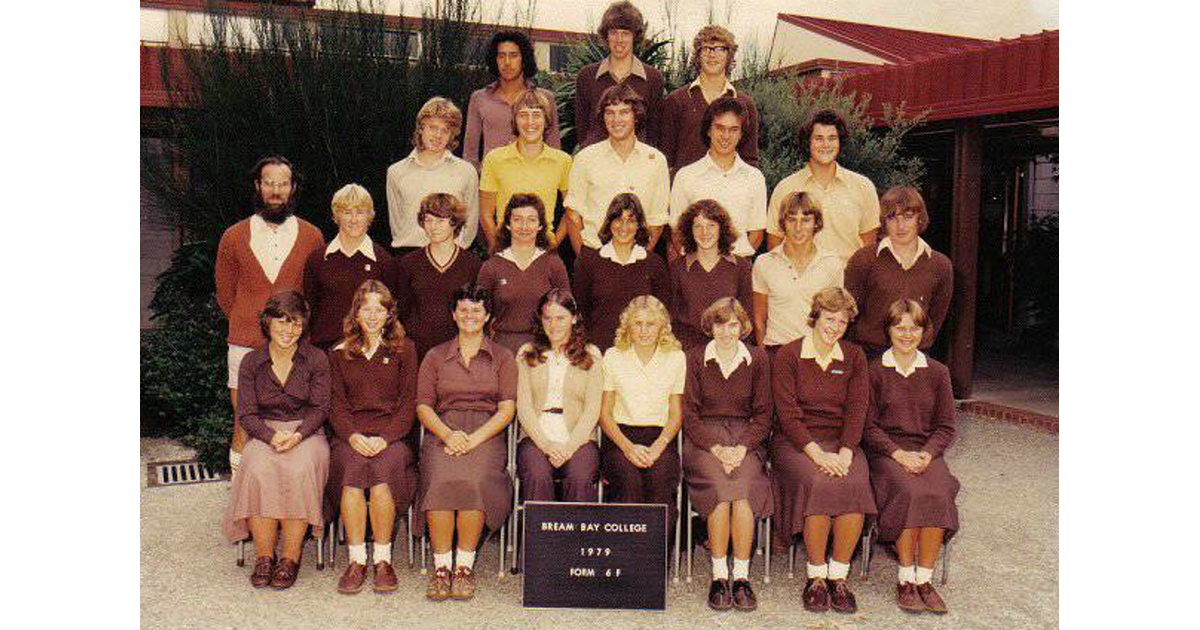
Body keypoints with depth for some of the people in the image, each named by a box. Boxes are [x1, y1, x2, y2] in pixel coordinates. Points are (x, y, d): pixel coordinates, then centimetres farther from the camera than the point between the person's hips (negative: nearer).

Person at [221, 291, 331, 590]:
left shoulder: (316, 359, 3)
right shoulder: (251, 362, 6)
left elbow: (320, 409, 0)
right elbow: (246, 414, 2)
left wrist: (297, 435, -19)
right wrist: (273, 436, -18)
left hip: (306, 433, -1)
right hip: (264, 434, 1)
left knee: (299, 471, -33)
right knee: (258, 472, -32)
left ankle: (290, 558, -23)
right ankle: (263, 557, -19)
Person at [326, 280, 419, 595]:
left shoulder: (404, 349, 13)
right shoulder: (339, 354, 18)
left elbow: (408, 401, 5)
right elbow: (337, 404, 10)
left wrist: (385, 438, -11)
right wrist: (353, 436, -10)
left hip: (392, 436, -1)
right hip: (350, 436, 1)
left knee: (383, 468, -33)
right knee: (353, 468, -31)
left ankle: (383, 559, -21)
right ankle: (356, 560, -23)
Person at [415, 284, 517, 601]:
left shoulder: (502, 357, 14)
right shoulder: (435, 357, 18)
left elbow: (507, 409, 4)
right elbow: (423, 406, 10)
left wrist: (474, 439, -11)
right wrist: (448, 434, -10)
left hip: (486, 434, -1)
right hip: (442, 433, 1)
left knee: (474, 480, -33)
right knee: (440, 480, -31)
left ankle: (465, 566, -21)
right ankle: (441, 567, -22)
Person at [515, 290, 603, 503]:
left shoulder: (591, 355, 12)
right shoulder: (527, 354, 15)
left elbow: (592, 409, 4)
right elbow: (524, 406, 6)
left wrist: (569, 446, -11)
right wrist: (546, 445, -10)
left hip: (579, 438, 0)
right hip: (536, 438, 1)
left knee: (580, 478, -31)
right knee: (537, 476, -31)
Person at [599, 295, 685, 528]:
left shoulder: (675, 358, 9)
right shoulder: (613, 357, 8)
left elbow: (676, 415, 9)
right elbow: (605, 413, 6)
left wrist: (658, 446, -9)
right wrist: (628, 447, -11)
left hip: (660, 437, 1)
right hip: (621, 435, 0)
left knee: (659, 479, -31)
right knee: (630, 480, -31)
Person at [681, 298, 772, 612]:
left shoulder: (757, 358, 9)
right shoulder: (696, 358, 6)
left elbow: (763, 414, 7)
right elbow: (689, 414, 3)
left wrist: (741, 448, -9)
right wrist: (716, 448, -12)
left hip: (746, 439, 1)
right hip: (704, 438, -1)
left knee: (742, 489, -29)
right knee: (719, 488, -29)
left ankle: (741, 577, -21)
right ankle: (719, 576, -21)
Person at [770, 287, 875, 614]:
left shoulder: (854, 357, 11)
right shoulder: (788, 356, 0)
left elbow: (856, 412, 3)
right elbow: (788, 415, -7)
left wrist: (844, 453, -13)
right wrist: (817, 453, -19)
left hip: (842, 442, 3)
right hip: (794, 442, -3)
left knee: (855, 485, -28)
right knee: (819, 483, -32)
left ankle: (839, 576, -14)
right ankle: (816, 577, -15)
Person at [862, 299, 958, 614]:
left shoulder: (937, 372, 12)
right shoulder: (875, 371, 4)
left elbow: (946, 427, 10)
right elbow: (868, 426, 0)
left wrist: (925, 454, -9)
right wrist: (899, 454, -14)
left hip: (927, 451, 2)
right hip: (885, 451, -2)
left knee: (937, 494, -28)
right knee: (910, 492, -31)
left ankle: (924, 580, -18)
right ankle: (906, 580, -18)